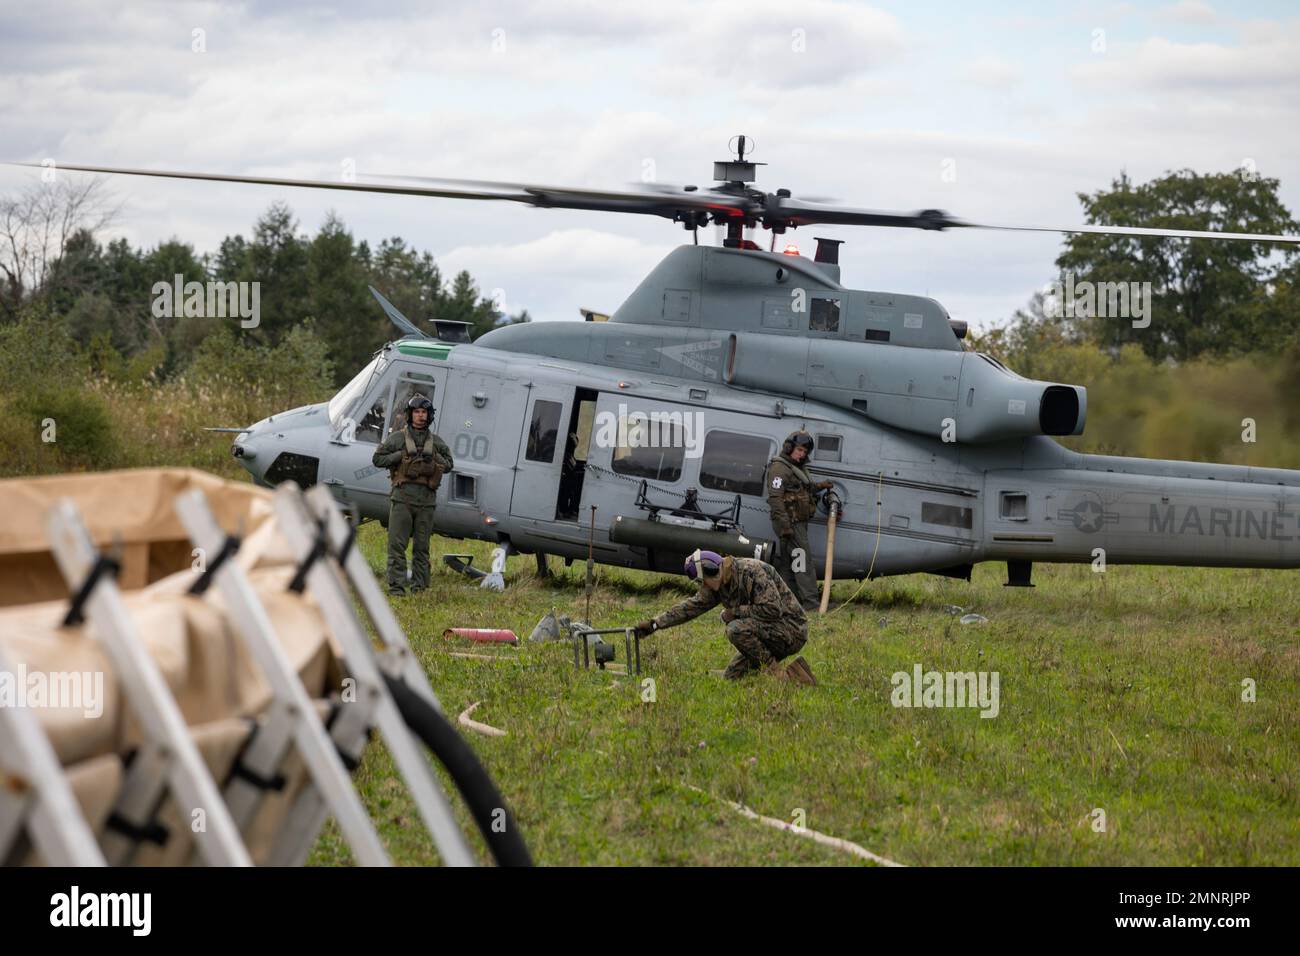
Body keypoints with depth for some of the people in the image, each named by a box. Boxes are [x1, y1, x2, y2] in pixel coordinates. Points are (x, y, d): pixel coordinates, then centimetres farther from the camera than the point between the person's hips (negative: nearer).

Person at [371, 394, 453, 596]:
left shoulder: (436, 441, 13)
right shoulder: (397, 437, 4)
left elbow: (449, 465, 19)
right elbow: (377, 459, 2)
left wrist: (434, 458, -1)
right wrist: (402, 455, -9)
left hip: (426, 498, 3)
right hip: (402, 496, -3)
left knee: (422, 546, 5)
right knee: (397, 544, -6)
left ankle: (419, 587, 10)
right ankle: (396, 586, -5)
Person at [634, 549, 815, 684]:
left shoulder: (752, 572, -23)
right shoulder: (719, 584, 5)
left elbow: (772, 609, -29)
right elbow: (693, 606, 11)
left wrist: (735, 611, -19)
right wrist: (654, 624, 8)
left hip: (790, 629, -10)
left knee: (737, 630, -30)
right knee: (731, 677, 7)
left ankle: (776, 673, -18)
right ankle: (791, 674, 10)